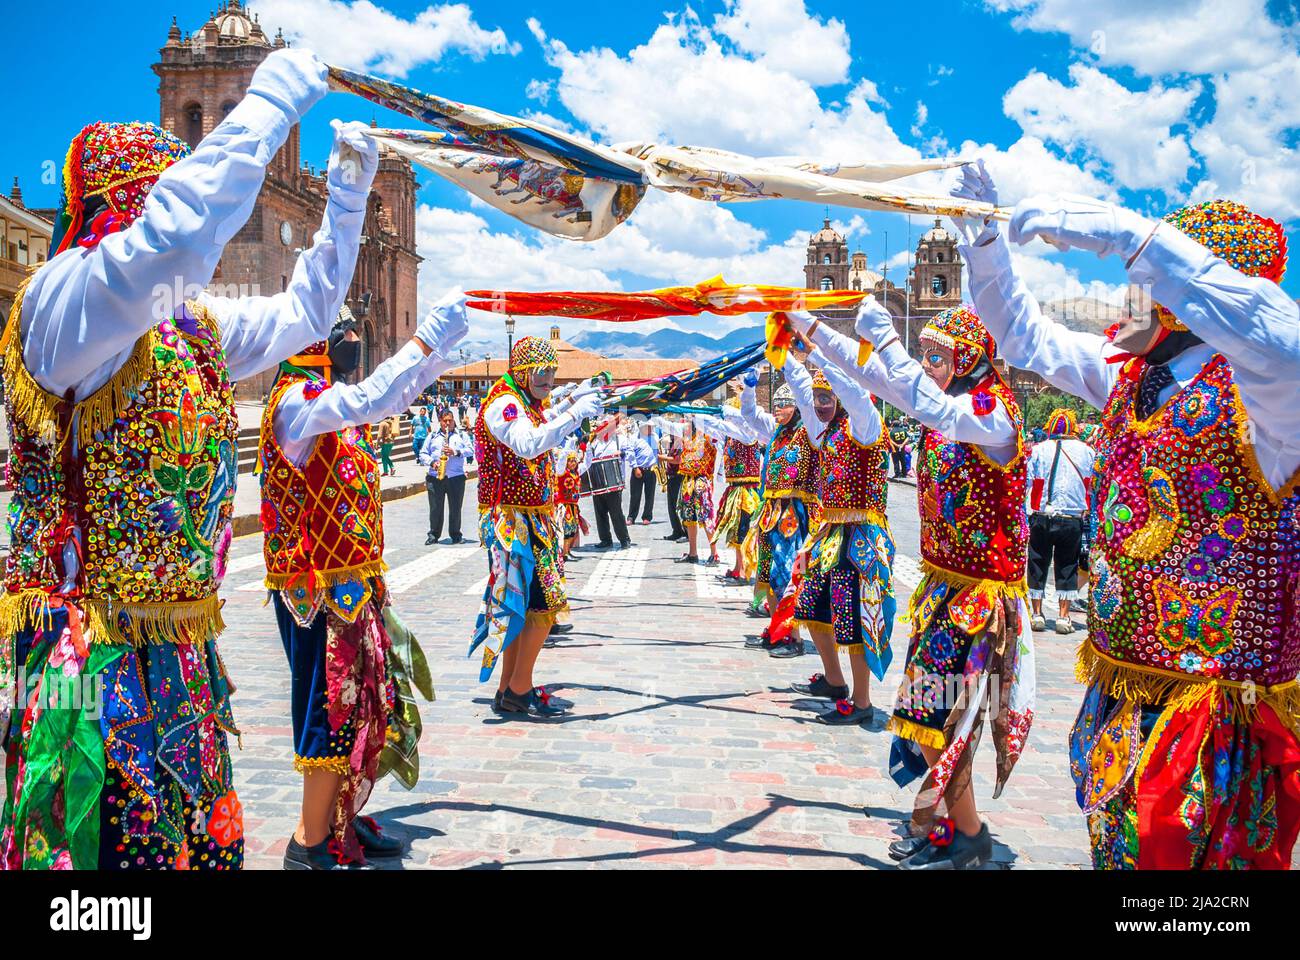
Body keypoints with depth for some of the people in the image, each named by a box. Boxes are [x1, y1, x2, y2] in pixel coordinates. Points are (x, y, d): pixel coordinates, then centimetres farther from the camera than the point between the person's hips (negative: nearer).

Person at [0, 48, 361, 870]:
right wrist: (270, 100, -23)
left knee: (199, 845, 15)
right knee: (107, 843, -1)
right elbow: (176, 236, -33)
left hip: (181, 656, 8)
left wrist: (347, 198, 20)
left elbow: (305, 313, 28)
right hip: (96, 668, -8)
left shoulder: (193, 326, 14)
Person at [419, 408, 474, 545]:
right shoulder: (432, 436, 15)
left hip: (456, 477, -1)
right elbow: (423, 454, 13)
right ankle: (433, 535, 9)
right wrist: (431, 462, -6)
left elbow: (470, 450, 1)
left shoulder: (462, 435, 12)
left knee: (455, 508, 1)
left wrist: (455, 452, -14)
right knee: (435, 508, 1)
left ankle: (456, 534, 11)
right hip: (435, 477, 1)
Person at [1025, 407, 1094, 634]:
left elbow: (1026, 483, -4)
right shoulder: (1086, 451, 2)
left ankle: (1037, 614, 13)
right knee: (1067, 567, 10)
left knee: (1038, 564, 10)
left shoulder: (1039, 450, -3)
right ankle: (1064, 617, 9)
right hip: (1073, 520, 1)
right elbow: (1093, 485, 9)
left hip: (1042, 518, -1)